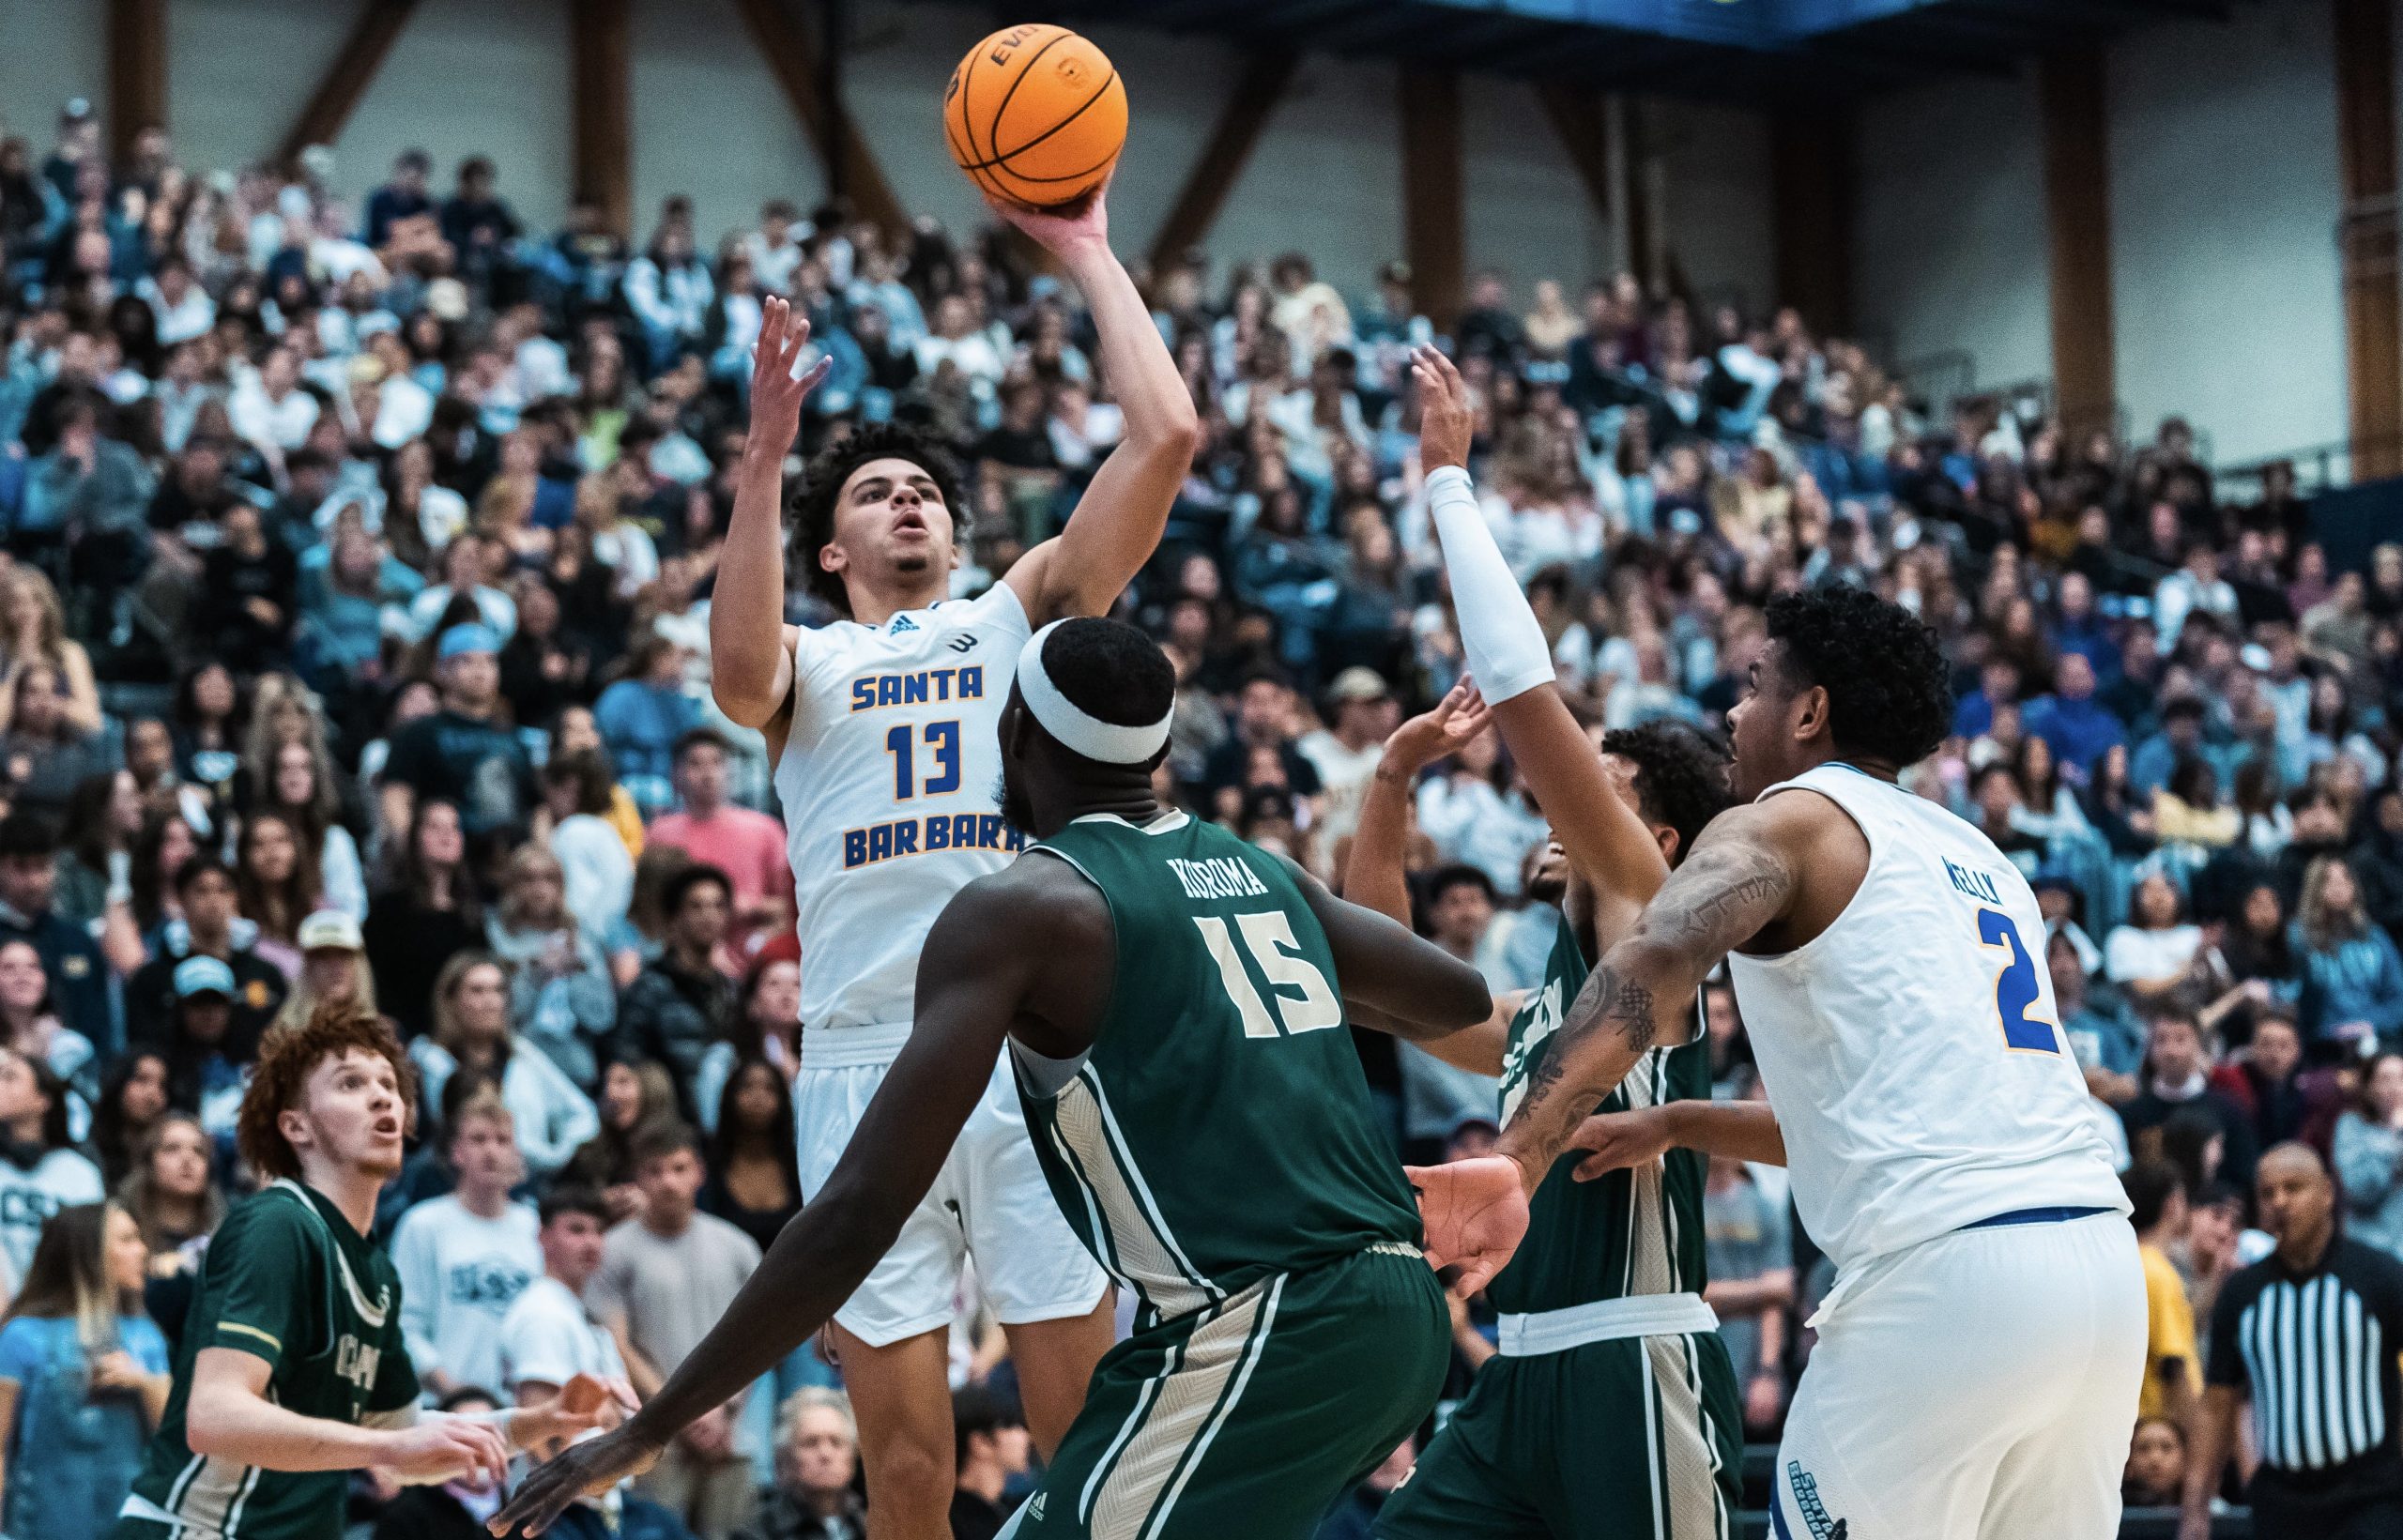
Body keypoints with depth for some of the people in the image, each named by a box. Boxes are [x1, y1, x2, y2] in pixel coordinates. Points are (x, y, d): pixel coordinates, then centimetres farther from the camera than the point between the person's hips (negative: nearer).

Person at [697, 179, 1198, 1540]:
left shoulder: (1025, 613, 18)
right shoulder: (808, 661, 18)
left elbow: (1169, 436, 7)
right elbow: (739, 676, -9)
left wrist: (1086, 253, 10)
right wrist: (766, 453, -14)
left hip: (1037, 1055, 0)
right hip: (868, 1064, 0)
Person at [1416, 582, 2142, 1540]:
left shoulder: (1785, 822, 3)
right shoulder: (1978, 858, 27)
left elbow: (1657, 962, -18)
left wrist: (1518, 1160, -28)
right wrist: (1677, 1123, 34)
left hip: (1946, 1267, -7)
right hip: (2101, 1255, 7)